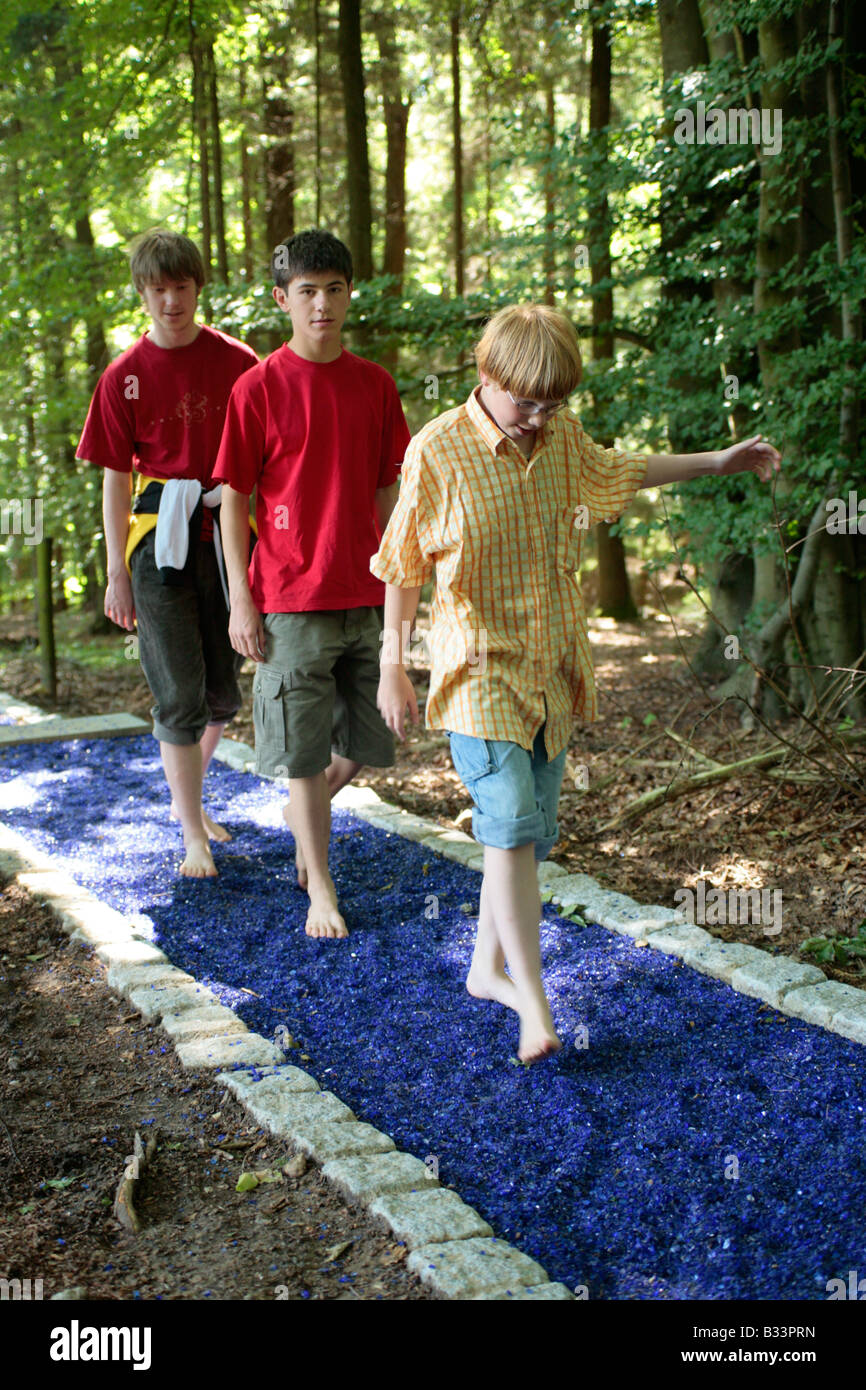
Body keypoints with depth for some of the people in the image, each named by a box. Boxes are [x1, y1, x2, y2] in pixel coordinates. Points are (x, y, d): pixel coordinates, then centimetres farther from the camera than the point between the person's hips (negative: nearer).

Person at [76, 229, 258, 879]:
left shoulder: (237, 362, 1)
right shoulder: (125, 376, 1)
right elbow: (116, 479, 3)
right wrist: (118, 573, -1)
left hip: (228, 535, 2)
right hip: (160, 539, -1)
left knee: (224, 691, 9)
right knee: (179, 693, -3)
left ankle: (187, 796, 34)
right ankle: (194, 835, 7)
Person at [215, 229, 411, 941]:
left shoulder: (375, 385, 6)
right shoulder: (259, 387, -5)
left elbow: (386, 491, 12)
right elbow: (234, 498, -3)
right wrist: (241, 599, -7)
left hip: (366, 595, 4)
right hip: (292, 599, -4)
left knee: (366, 740, 11)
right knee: (304, 754, 2)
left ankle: (304, 808, 40)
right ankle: (321, 889, 16)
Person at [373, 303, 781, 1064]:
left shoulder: (563, 437, 3)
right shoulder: (438, 450, -11)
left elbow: (618, 472, 25)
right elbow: (403, 566, -4)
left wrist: (719, 461, 29)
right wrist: (393, 668, -3)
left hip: (553, 670, 6)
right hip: (479, 667, -5)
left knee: (528, 833, 11)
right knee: (510, 826, -15)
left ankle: (488, 967, 29)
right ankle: (535, 1010, -12)